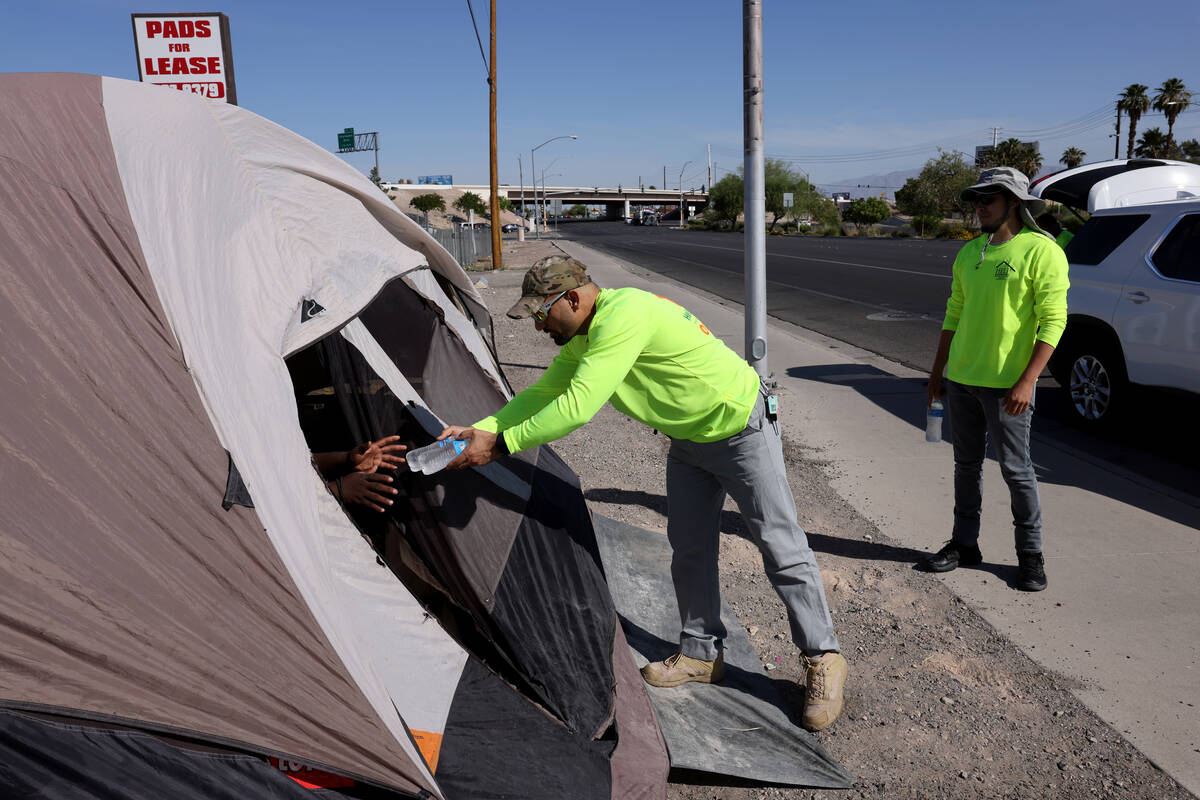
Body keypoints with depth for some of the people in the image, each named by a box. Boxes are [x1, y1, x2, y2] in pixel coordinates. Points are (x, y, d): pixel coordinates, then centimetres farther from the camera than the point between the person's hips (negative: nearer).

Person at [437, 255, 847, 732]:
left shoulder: (624, 315, -33)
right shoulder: (583, 337, -1)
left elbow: (576, 407, -37)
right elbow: (543, 394, 6)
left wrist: (499, 444, -31)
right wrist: (479, 429, -5)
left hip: (742, 429, -9)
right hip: (689, 439, 9)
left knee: (781, 548, 1)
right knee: (689, 549, 12)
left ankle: (822, 661, 15)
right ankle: (701, 653, 27)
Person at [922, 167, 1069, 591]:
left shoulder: (1041, 252, -10)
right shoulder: (969, 253, 10)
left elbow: (1053, 322, -14)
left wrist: (1026, 382, -20)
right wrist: (938, 370, 14)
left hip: (1007, 384, -6)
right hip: (961, 379, 6)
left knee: (1016, 469, 1)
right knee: (967, 464, 14)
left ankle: (1030, 554, 16)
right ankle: (965, 543, 26)